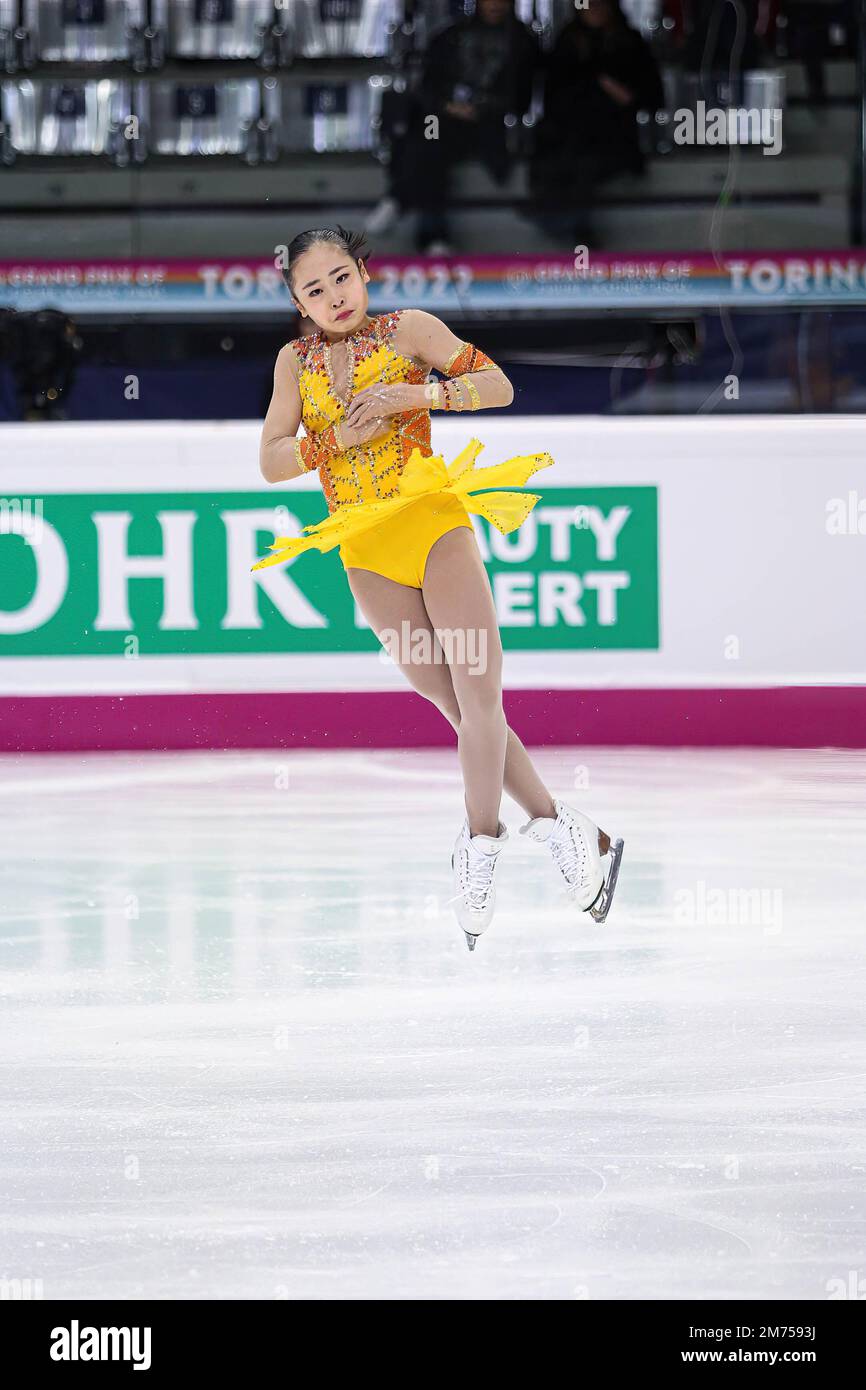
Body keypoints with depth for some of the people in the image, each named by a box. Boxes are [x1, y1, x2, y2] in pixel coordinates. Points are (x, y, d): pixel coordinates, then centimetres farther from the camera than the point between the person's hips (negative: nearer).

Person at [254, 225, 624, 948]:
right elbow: (272, 460, 4)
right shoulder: (296, 361, 10)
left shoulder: (408, 330, 0)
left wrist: (415, 395, -16)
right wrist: (338, 438, -11)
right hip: (366, 551, 3)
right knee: (460, 707, 2)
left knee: (477, 699, -10)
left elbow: (498, 386, -4)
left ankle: (480, 852, -4)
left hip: (435, 526, -3)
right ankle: (565, 830, 8)